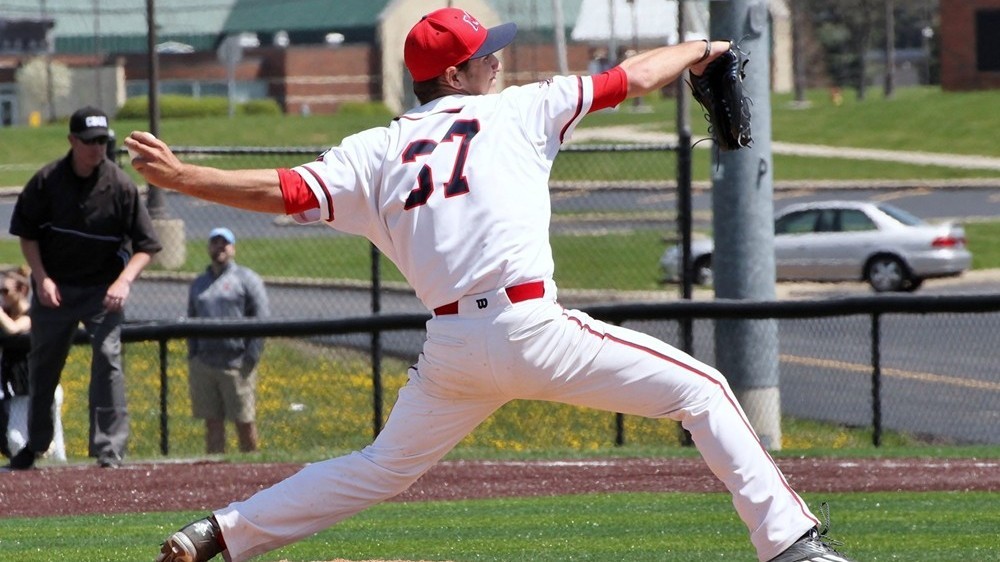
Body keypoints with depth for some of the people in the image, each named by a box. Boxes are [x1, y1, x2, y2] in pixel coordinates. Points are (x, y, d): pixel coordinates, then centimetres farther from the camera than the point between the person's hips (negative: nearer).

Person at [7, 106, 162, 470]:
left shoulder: (120, 185, -12)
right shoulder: (46, 181, -8)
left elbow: (145, 246, -7)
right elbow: (27, 233, 3)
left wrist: (124, 280, -21)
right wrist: (41, 277, -8)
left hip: (102, 288, -2)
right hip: (53, 287, 2)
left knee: (108, 357, -18)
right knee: (41, 363, 12)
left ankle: (110, 449, -15)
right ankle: (34, 444, 30)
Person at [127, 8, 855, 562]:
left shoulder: (377, 151, 15)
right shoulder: (518, 111, 9)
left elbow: (284, 191, 5)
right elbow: (632, 77, 16)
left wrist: (181, 177, 12)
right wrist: (695, 52, 34)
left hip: (449, 343, 5)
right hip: (531, 327, -4)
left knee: (383, 467, 23)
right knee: (701, 391, 4)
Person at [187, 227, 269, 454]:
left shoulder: (247, 279, 4)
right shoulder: (199, 284, 20)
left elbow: (261, 319, -2)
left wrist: (251, 357, -10)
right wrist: (192, 355, 9)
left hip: (236, 365, -4)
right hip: (203, 365, 4)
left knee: (244, 422, -2)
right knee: (212, 423, 4)